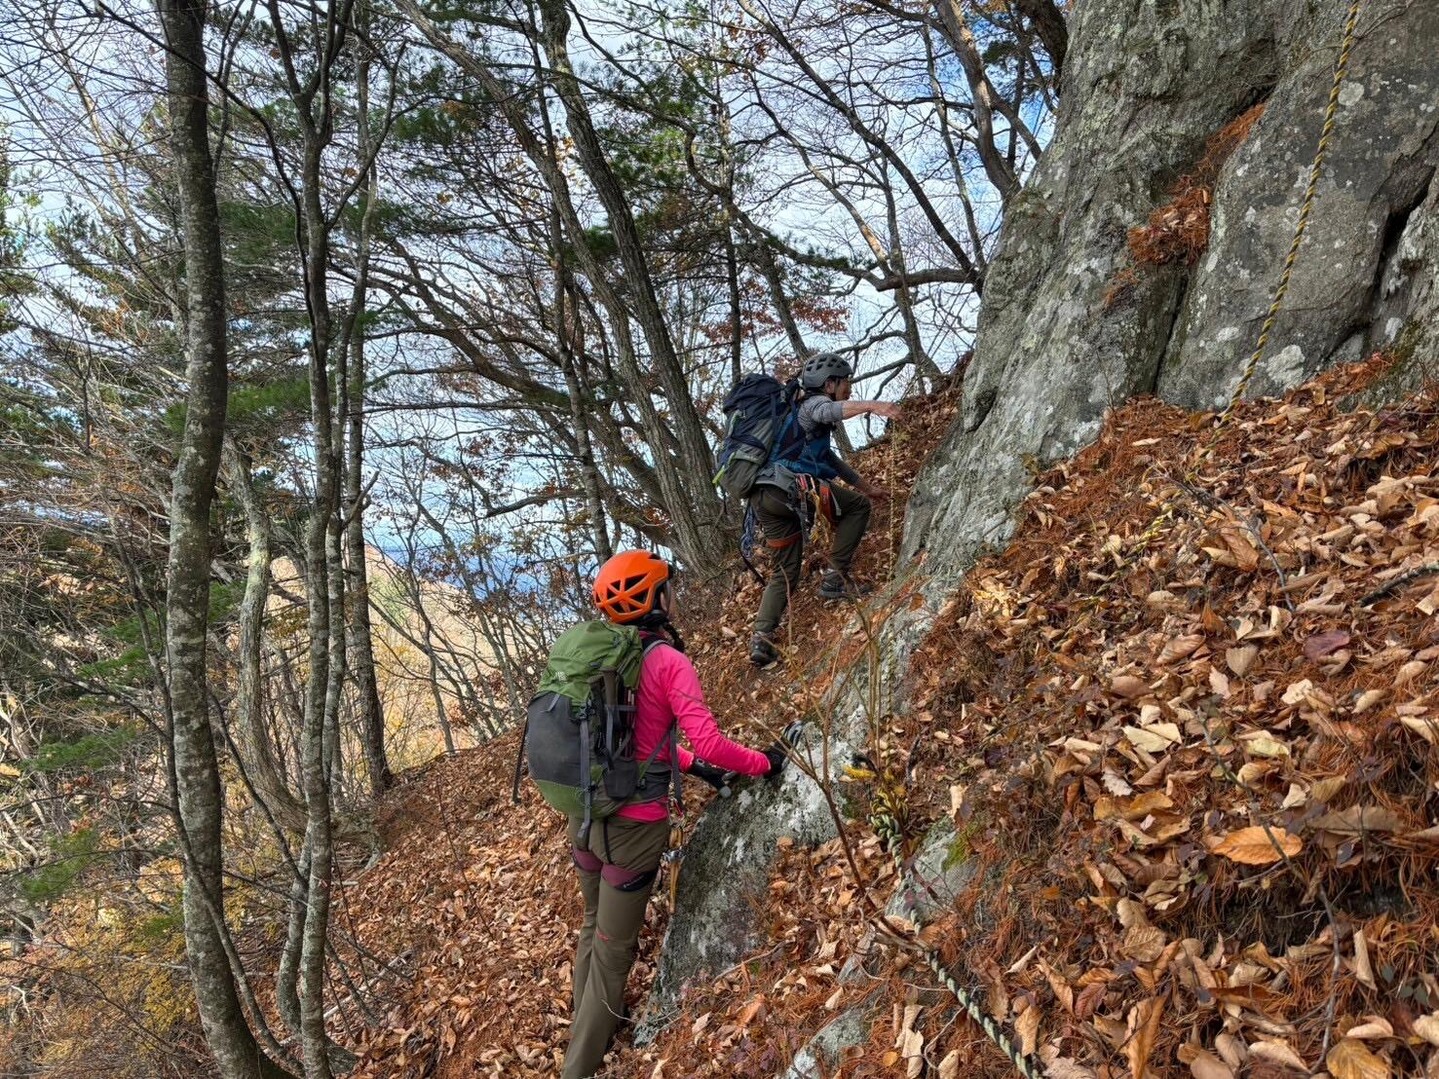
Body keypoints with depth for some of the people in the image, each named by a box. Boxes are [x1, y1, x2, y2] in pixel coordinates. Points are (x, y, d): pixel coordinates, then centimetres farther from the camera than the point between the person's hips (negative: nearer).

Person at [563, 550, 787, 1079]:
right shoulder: (669, 662, -16)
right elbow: (709, 742, -20)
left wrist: (690, 766, 20)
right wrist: (764, 763, -4)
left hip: (584, 816, 7)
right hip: (632, 827, -7)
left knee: (595, 926, 26)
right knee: (614, 949, 10)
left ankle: (587, 1024, 45)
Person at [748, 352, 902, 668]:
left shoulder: (807, 422, 36)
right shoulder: (815, 403, 7)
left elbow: (831, 460, 47)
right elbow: (829, 410, -20)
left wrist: (866, 486, 54)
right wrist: (870, 405, -37)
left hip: (762, 497, 9)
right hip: (788, 486, -9)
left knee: (785, 573, 16)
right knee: (857, 506, 7)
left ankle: (761, 639, 4)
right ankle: (837, 577, 2)